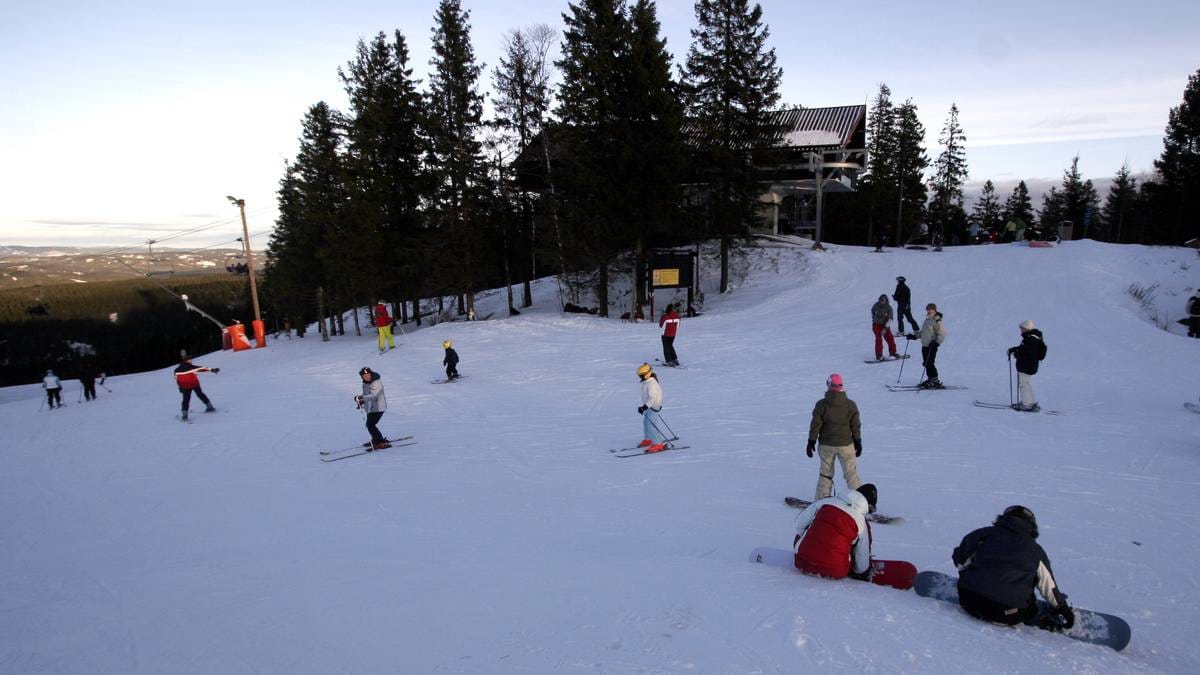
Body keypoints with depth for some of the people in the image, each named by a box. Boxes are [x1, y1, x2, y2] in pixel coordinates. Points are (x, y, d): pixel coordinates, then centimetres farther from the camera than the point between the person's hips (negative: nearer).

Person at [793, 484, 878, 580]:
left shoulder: (827, 501, 3)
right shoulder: (862, 522, -1)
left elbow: (799, 523, 10)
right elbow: (863, 556, 8)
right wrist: (863, 575, 29)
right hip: (833, 573, 0)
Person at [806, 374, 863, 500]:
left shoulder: (821, 405, -9)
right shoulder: (850, 405, -6)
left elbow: (815, 425, -5)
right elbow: (856, 426, -1)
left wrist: (811, 442, 4)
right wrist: (858, 442, 10)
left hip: (826, 445, 0)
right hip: (846, 444, 0)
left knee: (825, 473, 14)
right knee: (851, 473, 8)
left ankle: (821, 500, 18)